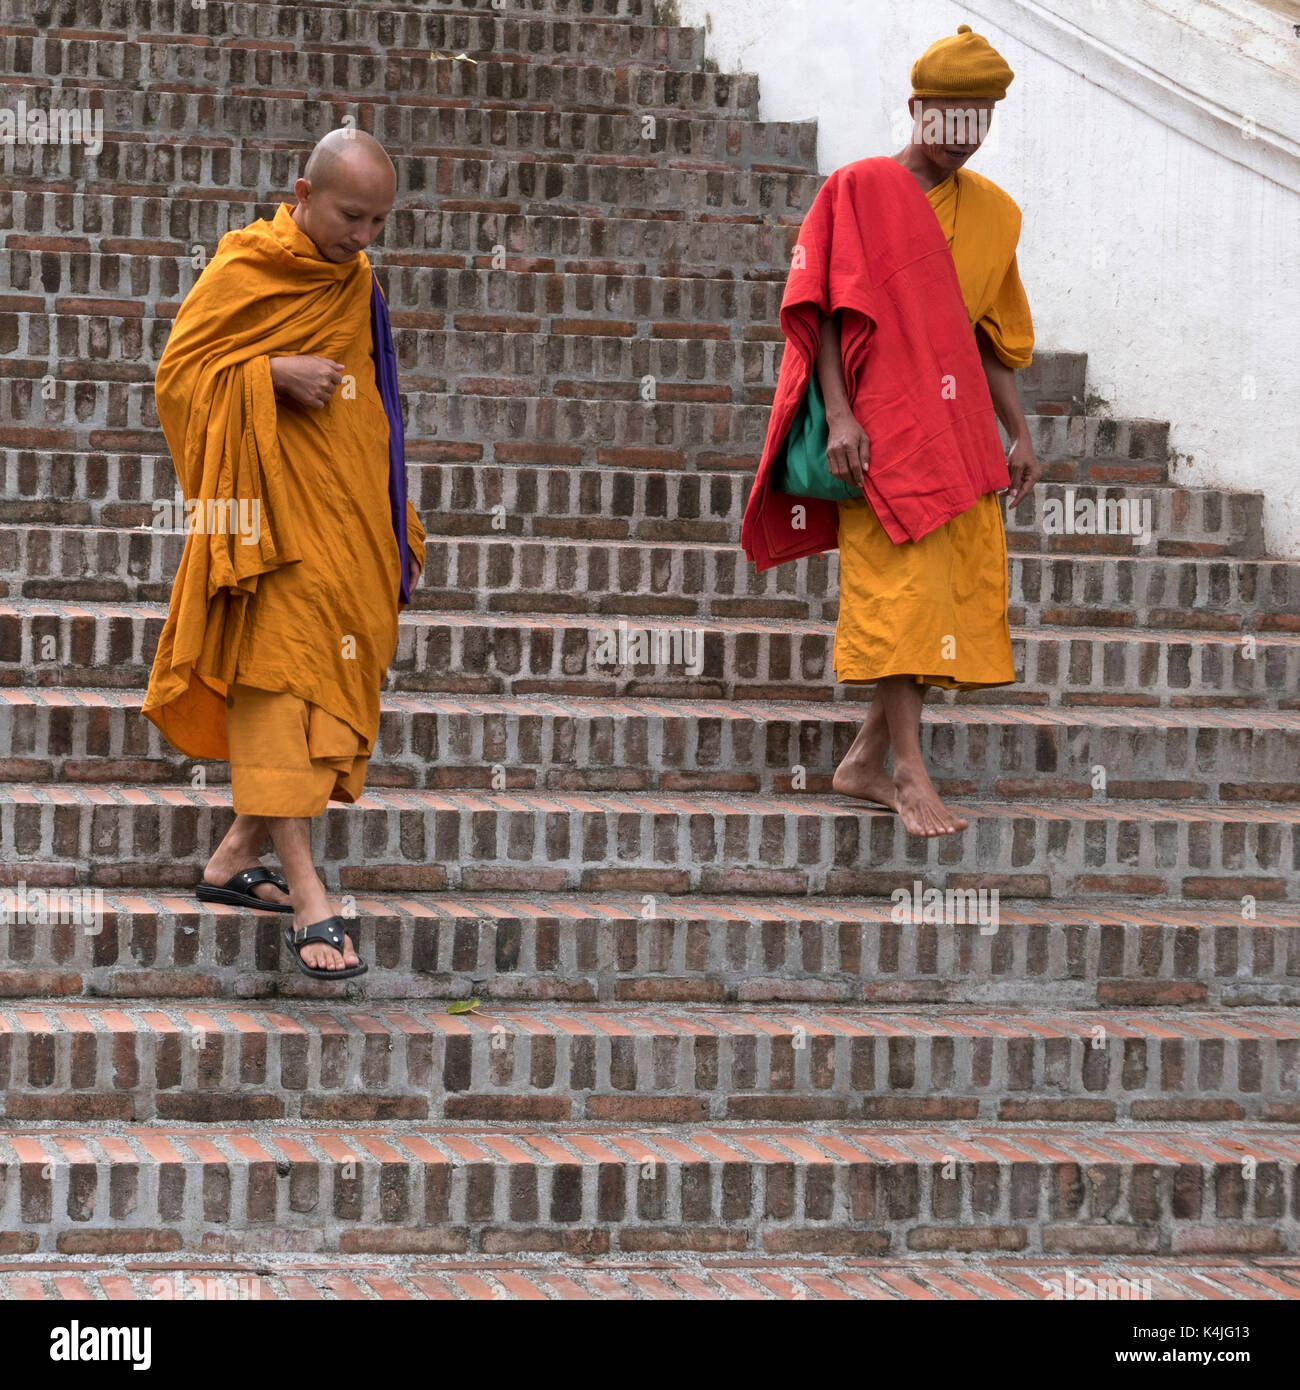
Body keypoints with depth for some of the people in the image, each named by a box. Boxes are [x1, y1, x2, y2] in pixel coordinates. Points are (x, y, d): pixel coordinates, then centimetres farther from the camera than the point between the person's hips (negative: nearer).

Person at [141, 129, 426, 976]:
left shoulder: (358, 282, 14)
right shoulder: (245, 270, -6)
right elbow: (178, 374, -7)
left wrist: (401, 538, 20)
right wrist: (272, 375, -21)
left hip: (349, 517, 7)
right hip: (276, 518, -7)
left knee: (333, 679, 8)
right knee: (281, 672, -12)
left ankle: (240, 854, 19)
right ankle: (307, 892, -17)